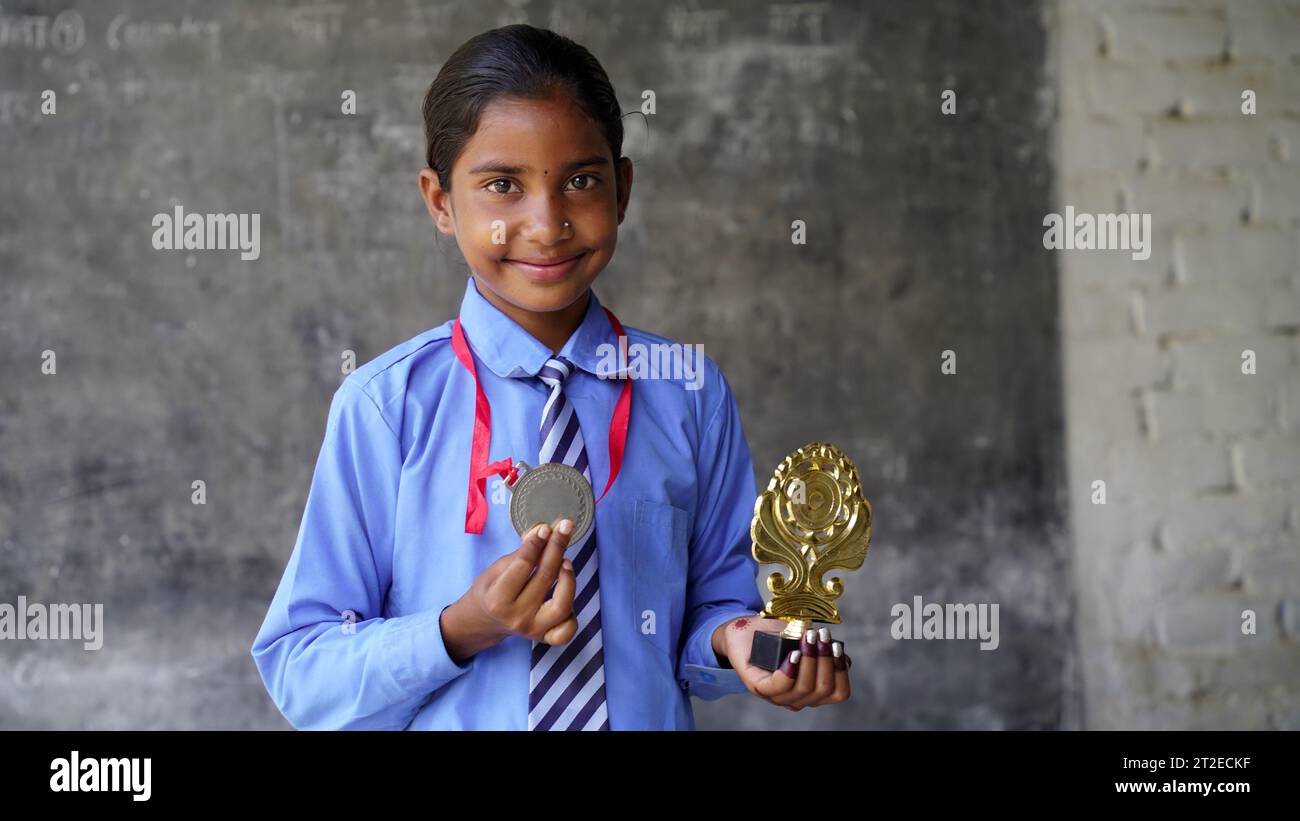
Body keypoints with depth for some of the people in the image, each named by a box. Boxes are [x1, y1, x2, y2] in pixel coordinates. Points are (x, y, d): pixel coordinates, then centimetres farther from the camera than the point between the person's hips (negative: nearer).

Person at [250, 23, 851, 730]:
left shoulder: (690, 395, -7)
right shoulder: (386, 406, -13)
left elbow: (713, 597, 2)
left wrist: (733, 639, -18)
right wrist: (461, 631, -26)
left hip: (651, 719, 2)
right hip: (455, 723, -2)